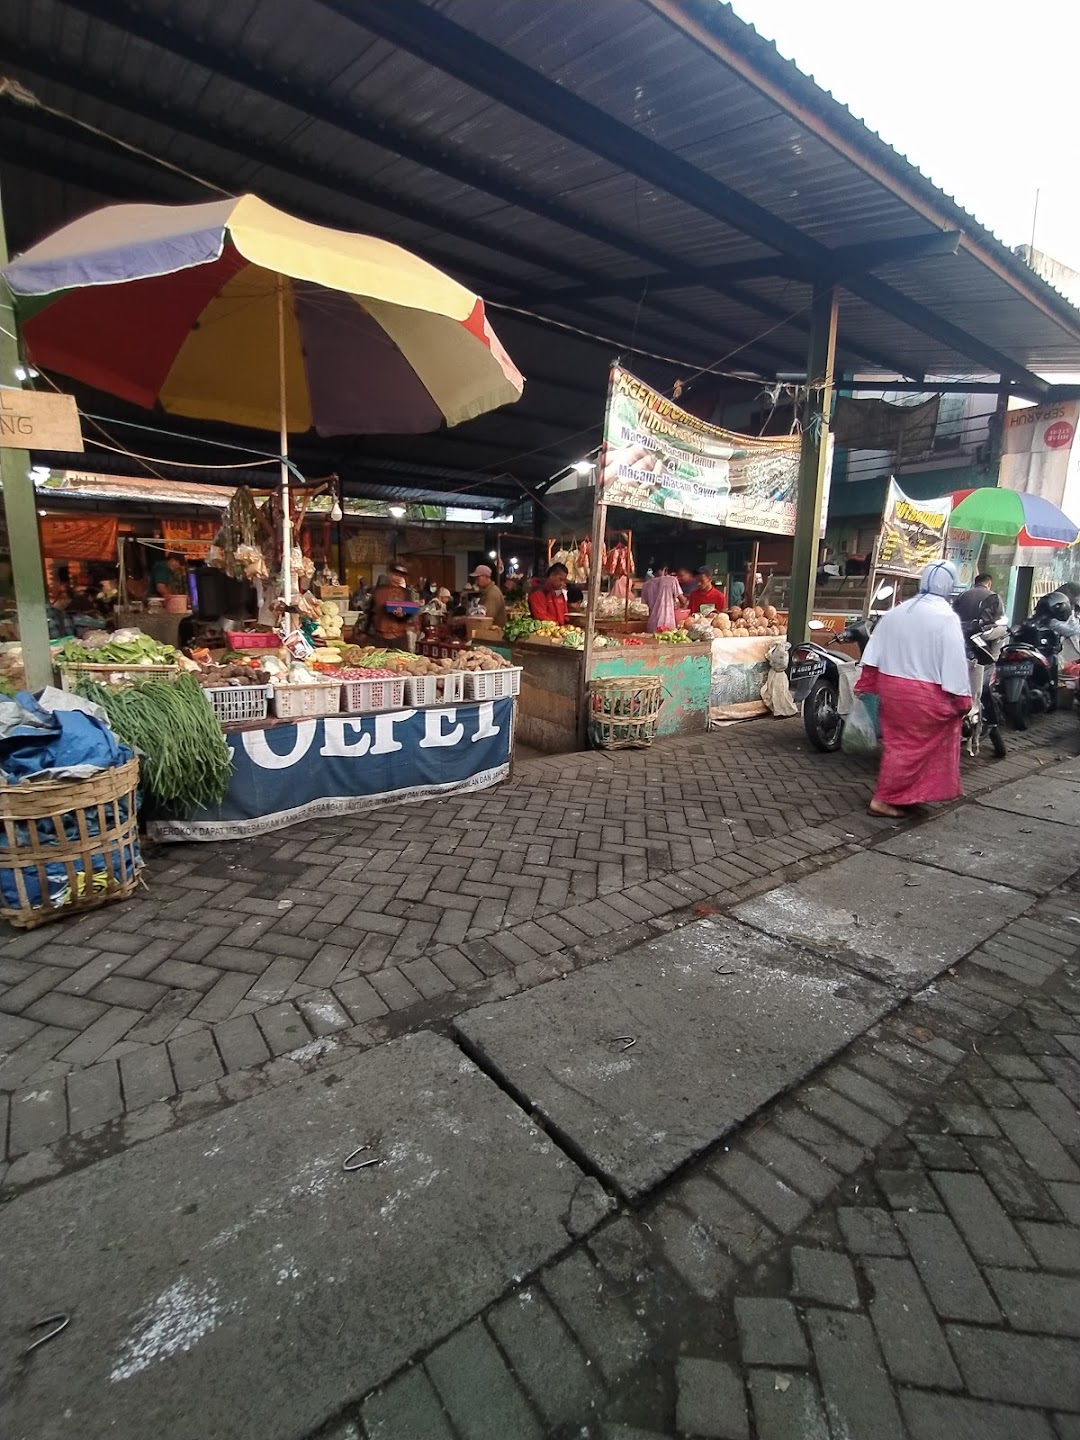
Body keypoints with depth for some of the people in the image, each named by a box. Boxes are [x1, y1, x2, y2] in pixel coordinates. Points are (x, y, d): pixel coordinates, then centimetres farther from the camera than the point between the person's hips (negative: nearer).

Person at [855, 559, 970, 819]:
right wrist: (962, 699, -7)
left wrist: (866, 685, 11)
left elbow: (875, 653, 7)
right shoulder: (947, 617, -11)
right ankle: (883, 800, 5)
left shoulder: (896, 612, 7)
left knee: (897, 742, 17)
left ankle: (907, 793, 32)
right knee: (915, 746, 4)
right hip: (924, 694, -6)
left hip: (890, 687, 7)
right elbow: (954, 662, -14)